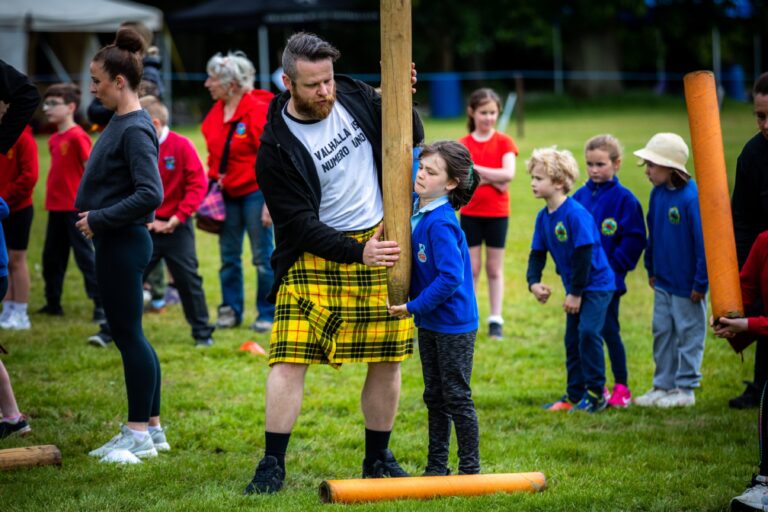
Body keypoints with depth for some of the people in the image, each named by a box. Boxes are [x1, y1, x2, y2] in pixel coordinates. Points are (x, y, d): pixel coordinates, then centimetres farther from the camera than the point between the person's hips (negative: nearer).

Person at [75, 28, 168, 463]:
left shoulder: (135, 129, -17)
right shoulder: (122, 123, 10)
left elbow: (150, 195, -25)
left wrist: (99, 219, -19)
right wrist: (92, 214, 7)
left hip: (123, 245, -10)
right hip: (119, 242, 10)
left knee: (128, 335, -2)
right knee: (131, 335, 14)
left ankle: (140, 434, 5)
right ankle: (151, 428, 21)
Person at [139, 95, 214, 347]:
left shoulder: (181, 145, -11)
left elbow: (198, 184, -12)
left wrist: (178, 217, -16)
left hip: (176, 228, -3)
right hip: (146, 228, 3)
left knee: (188, 279, 4)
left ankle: (202, 332, 15)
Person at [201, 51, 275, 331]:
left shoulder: (258, 111, -15)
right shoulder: (216, 113, 7)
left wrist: (270, 202, -18)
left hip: (254, 191, -7)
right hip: (227, 193, 7)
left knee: (263, 256, 0)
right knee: (229, 256, 10)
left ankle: (267, 315, 8)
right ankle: (231, 311, 20)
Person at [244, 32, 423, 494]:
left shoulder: (355, 97, 0)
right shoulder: (277, 149, -14)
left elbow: (411, 139, 12)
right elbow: (300, 226, -14)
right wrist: (358, 253, -24)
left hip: (380, 244, 4)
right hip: (316, 256, -4)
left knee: (388, 360, 5)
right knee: (290, 358, -13)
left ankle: (379, 459, 20)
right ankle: (273, 465, -3)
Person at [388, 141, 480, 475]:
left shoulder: (441, 223, -22)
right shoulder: (416, 211, 4)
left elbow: (451, 277, -28)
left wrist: (414, 307, -21)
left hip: (454, 325, -9)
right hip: (429, 322, 9)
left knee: (457, 397, 0)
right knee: (434, 396, 15)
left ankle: (470, 469, 10)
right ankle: (436, 467, 25)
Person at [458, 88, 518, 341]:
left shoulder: (504, 142, -1)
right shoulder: (463, 144, 0)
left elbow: (508, 174, -15)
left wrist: (475, 169, -16)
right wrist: (493, 179, -17)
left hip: (497, 212, 0)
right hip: (470, 212, 0)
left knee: (495, 268, 6)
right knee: (472, 268, 3)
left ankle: (495, 320, 10)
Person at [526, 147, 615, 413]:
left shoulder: (576, 214, -22)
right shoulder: (543, 217, 3)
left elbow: (584, 254, -22)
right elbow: (537, 253, 8)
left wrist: (576, 292, -17)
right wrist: (533, 282, -10)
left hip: (597, 284, -8)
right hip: (575, 287, 8)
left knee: (588, 332, -17)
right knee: (572, 338, 10)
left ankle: (596, 394, -7)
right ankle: (574, 395, 19)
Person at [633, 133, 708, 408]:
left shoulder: (692, 197, -22)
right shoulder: (658, 194, 2)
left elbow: (703, 241, -19)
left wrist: (700, 283, -16)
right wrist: (652, 270, 16)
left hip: (687, 285, -8)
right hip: (663, 282, 8)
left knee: (688, 334, 5)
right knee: (662, 333, 13)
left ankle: (685, 388, 14)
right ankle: (663, 385, 23)